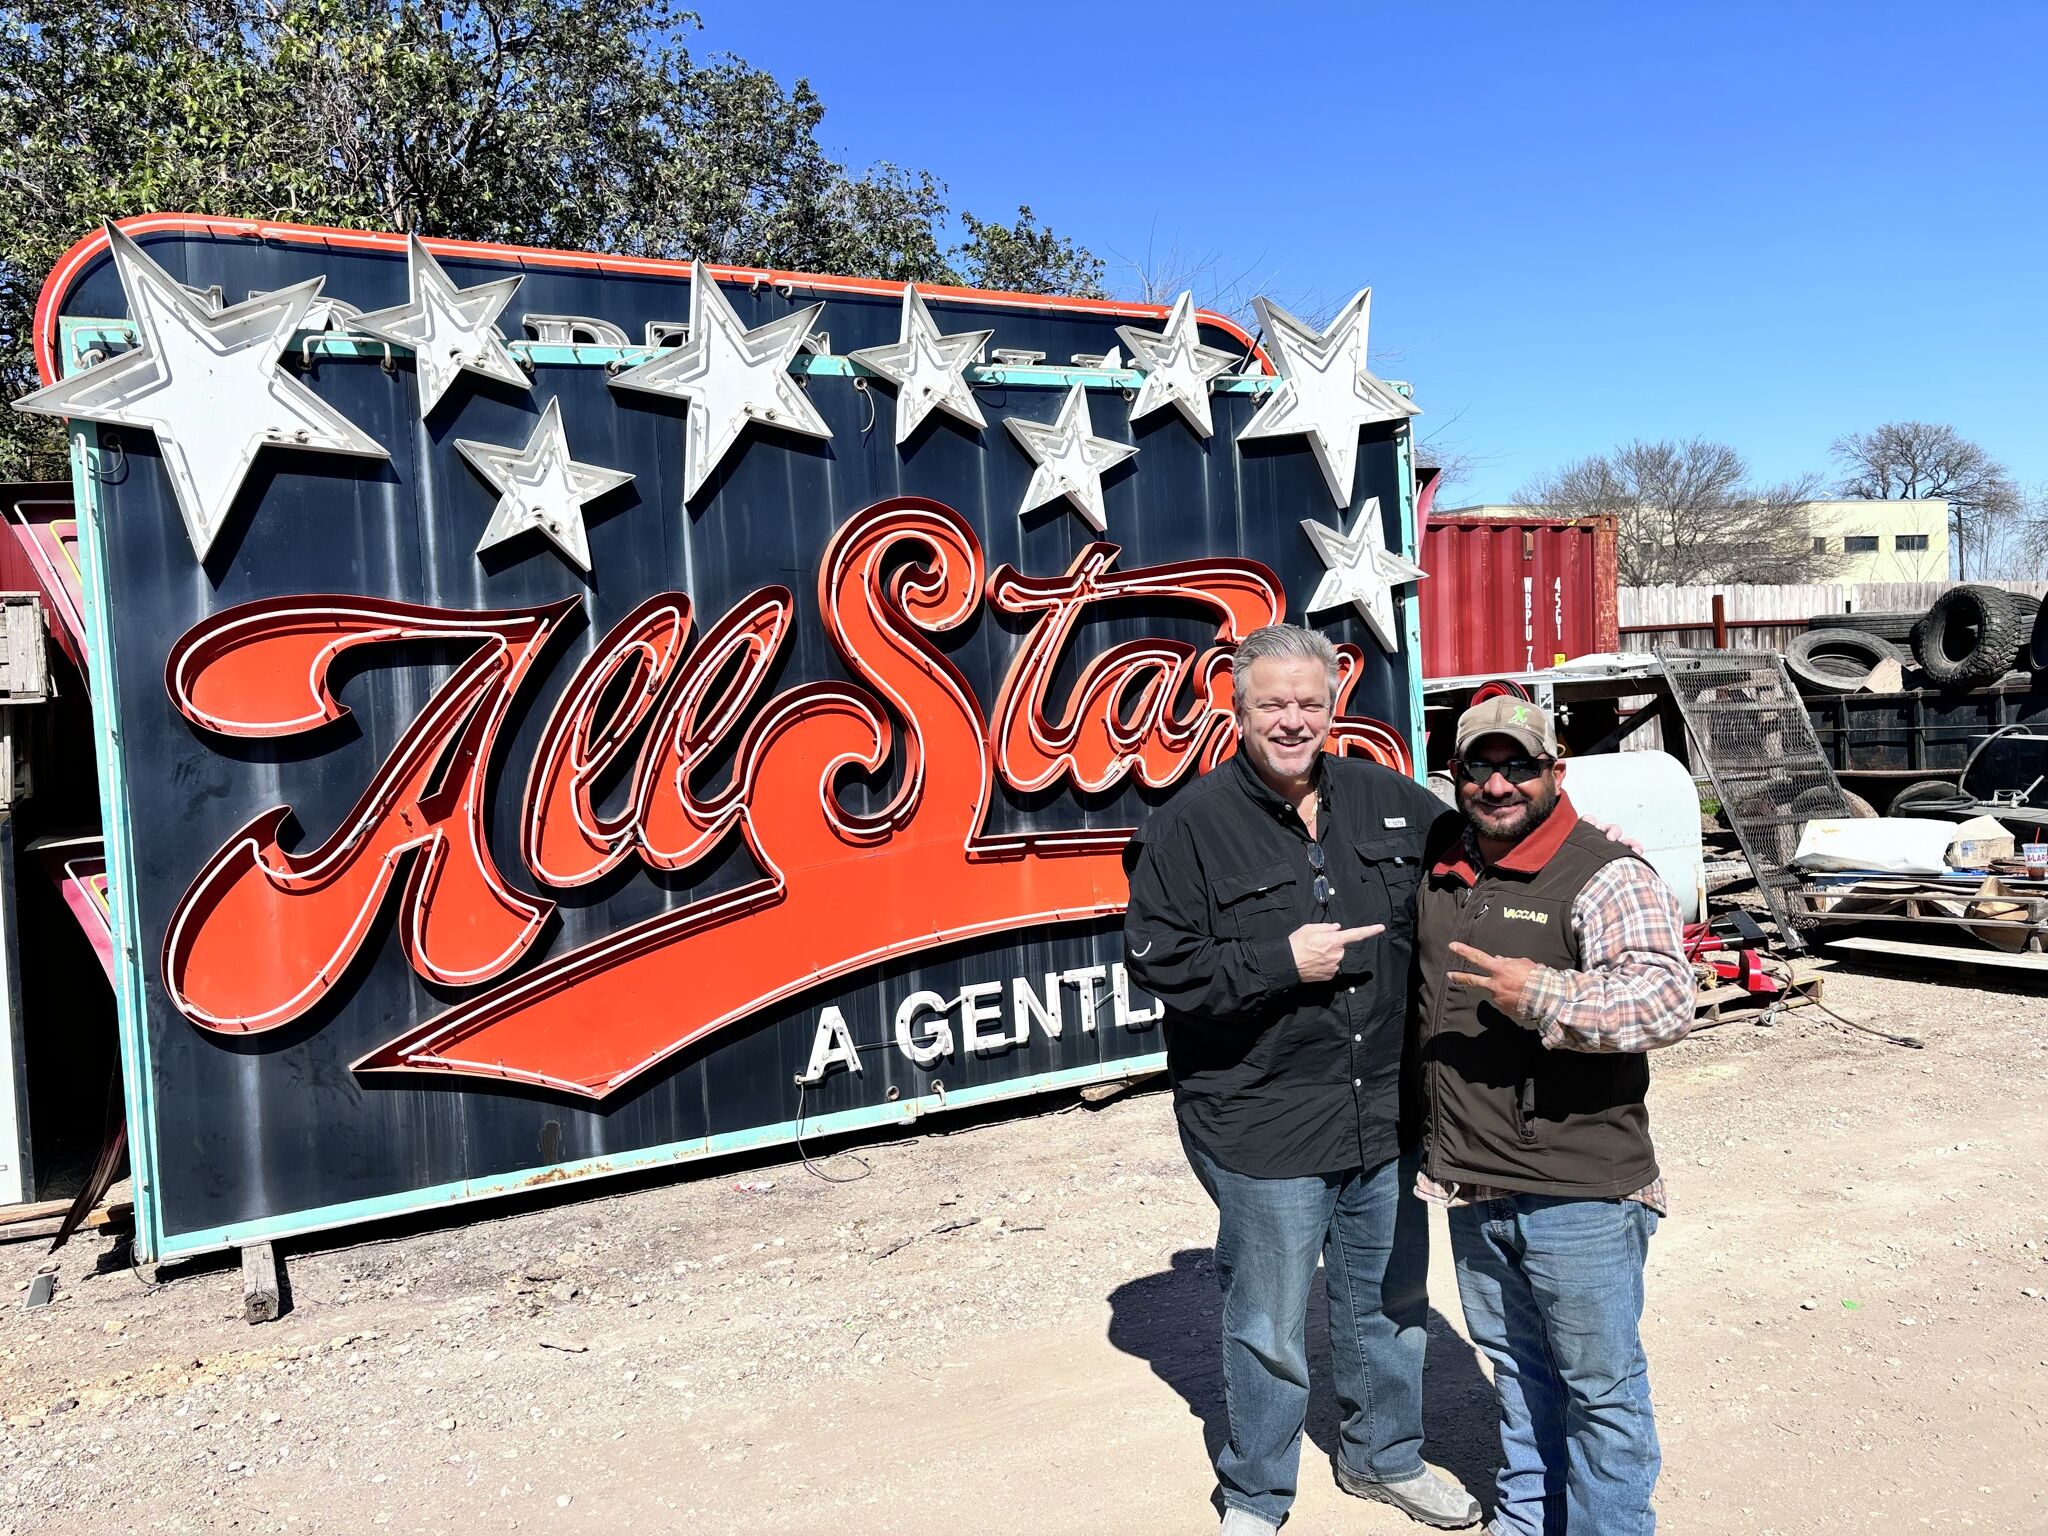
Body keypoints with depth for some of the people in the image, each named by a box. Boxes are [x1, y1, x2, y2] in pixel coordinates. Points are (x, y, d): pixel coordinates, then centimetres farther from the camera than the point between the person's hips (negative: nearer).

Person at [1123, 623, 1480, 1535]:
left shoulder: (1385, 800, 5)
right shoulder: (1193, 825, -10)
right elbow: (1157, 961, -13)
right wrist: (1280, 962, -19)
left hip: (1386, 1113, 5)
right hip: (1263, 1127, -5)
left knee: (1391, 1304, 22)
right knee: (1269, 1328, 10)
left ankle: (1383, 1456, 47)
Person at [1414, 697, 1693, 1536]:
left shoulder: (1606, 875, -14)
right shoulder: (1439, 870, 7)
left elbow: (1668, 1002, -25)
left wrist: (1541, 996, -32)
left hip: (1581, 1193, -7)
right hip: (1472, 1188, 7)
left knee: (1601, 1386, 8)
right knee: (1516, 1368, 23)